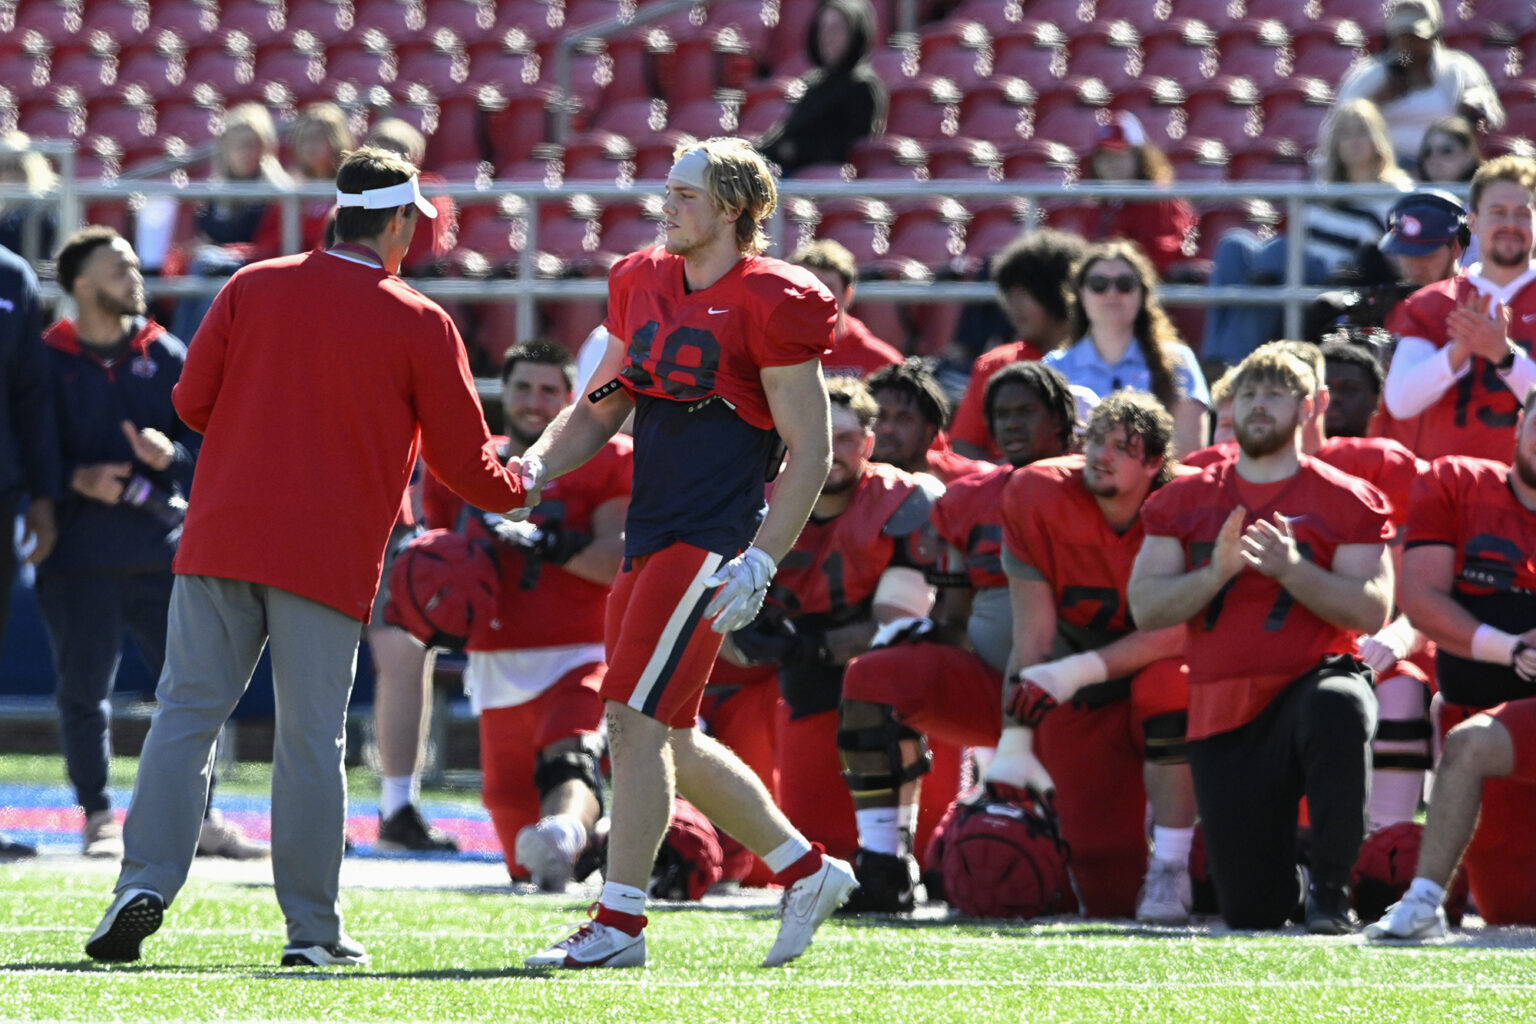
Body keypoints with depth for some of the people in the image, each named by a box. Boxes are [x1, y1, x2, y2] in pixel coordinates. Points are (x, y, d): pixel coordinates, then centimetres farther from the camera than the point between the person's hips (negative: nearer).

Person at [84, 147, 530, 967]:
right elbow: (464, 461, 5)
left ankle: (145, 882, -8)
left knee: (186, 713, 5)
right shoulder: (421, 325, 0)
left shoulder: (252, 287, 6)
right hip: (329, 557, -2)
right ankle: (311, 926, 5)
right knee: (311, 736, 3)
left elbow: (192, 401, 5)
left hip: (222, 533, 2)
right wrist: (520, 489, 26)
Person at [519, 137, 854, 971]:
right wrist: (534, 470, 4)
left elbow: (811, 452, -10)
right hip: (652, 539, 9)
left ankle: (620, 923, -6)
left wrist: (757, 562, -17)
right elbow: (599, 410, 22)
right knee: (669, 739, 12)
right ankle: (806, 871, 26)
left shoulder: (765, 306, -10)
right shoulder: (645, 285, 13)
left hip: (713, 540, -9)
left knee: (637, 722, -11)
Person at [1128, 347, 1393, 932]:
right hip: (1223, 716, 3)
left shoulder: (1345, 501, 3)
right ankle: (1288, 880, 37)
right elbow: (1144, 609, 1)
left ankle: (1331, 891, -28)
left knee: (1339, 708, -44)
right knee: (1251, 915, -3)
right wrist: (1216, 573, -15)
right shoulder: (1186, 500, 11)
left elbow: (1372, 611, -8)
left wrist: (1291, 570, -21)